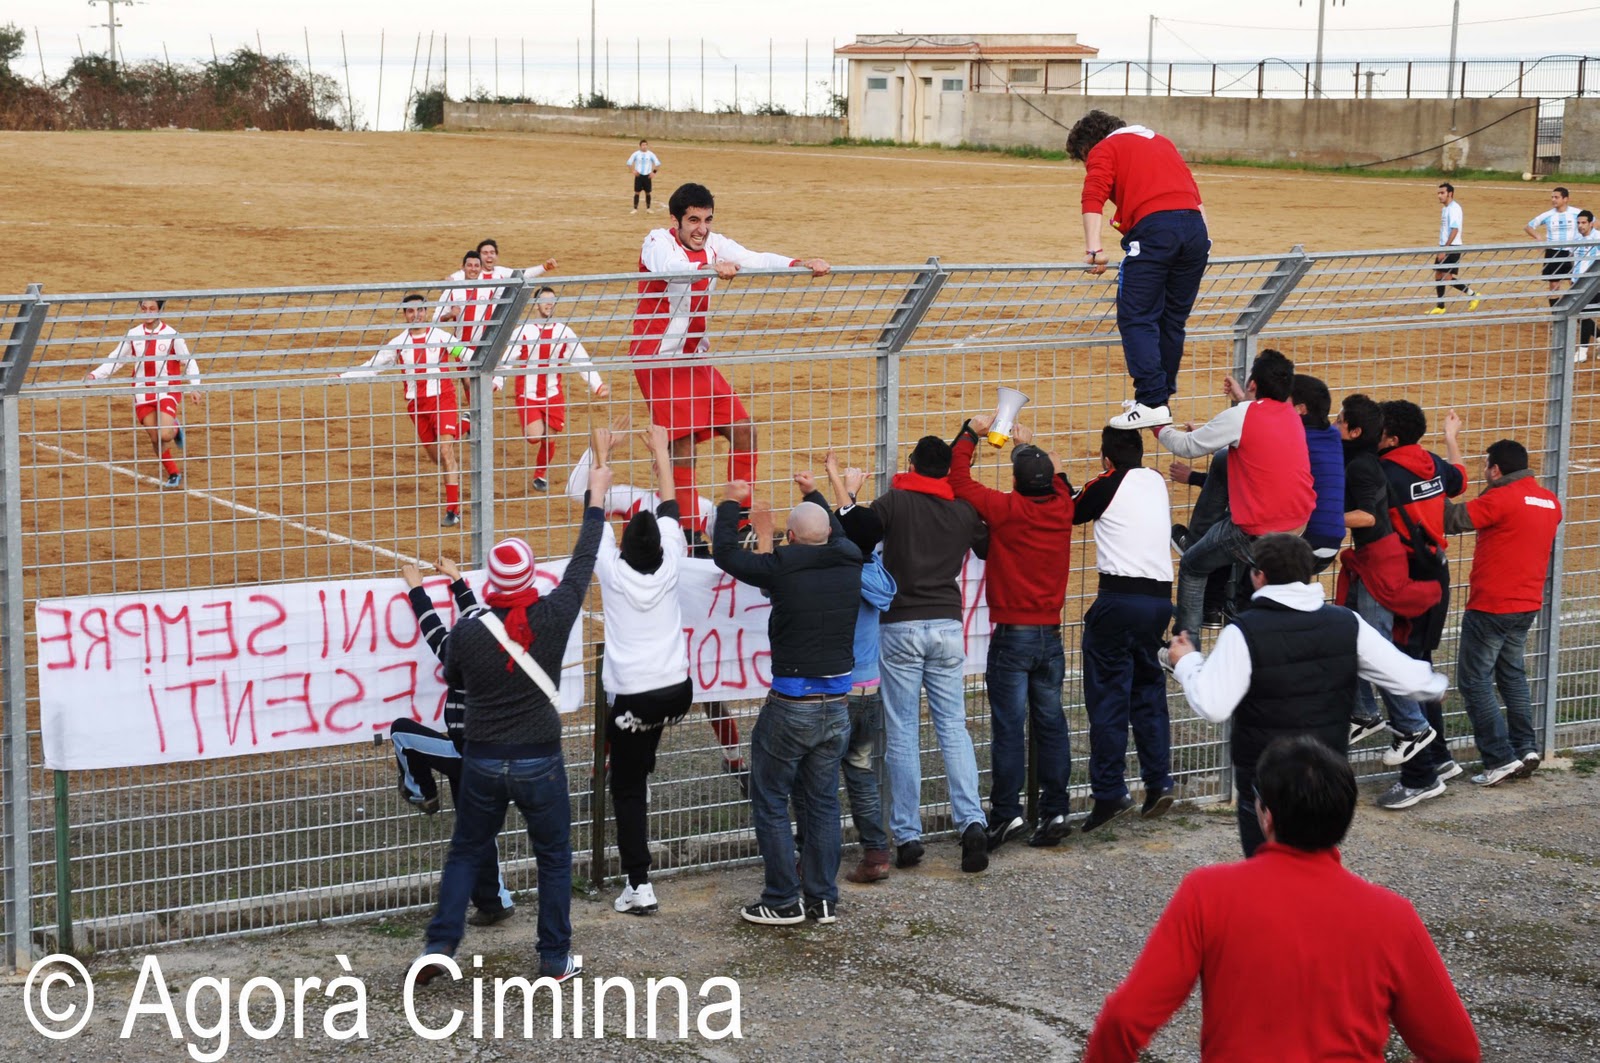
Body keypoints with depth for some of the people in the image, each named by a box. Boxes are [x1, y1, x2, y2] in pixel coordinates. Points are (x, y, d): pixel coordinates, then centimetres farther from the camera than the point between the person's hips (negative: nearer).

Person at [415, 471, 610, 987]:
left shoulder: (467, 632, -11)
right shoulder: (552, 618, -13)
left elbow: (453, 677, 9)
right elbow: (582, 563, 1)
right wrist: (596, 499, 13)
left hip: (483, 763, 1)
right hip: (540, 764, -1)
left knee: (466, 852, 16)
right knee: (554, 858, 15)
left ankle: (440, 944, 5)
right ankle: (555, 959, 19)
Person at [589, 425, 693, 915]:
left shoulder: (613, 573, -8)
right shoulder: (668, 569, -3)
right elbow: (669, 508, 10)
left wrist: (601, 456, 13)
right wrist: (660, 451, 21)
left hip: (631, 699, -3)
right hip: (677, 692, 3)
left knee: (627, 789, 2)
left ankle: (639, 887, -3)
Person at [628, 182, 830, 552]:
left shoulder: (714, 244, 6)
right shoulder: (658, 242, -12)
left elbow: (756, 259, -8)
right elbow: (673, 268, -35)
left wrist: (801, 263, -25)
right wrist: (711, 268, -55)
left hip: (696, 357, 7)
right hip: (658, 360, -7)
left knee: (743, 430, 3)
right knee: (683, 445, -13)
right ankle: (690, 533, -4)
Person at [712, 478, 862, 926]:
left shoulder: (782, 569, -17)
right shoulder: (849, 565, -2)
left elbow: (725, 553, -3)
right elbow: (839, 534, 22)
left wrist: (731, 504, 13)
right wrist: (817, 498, 39)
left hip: (791, 705, -5)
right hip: (837, 704, 5)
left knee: (771, 804, 7)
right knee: (823, 802, 15)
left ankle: (784, 901, 8)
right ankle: (823, 898, 18)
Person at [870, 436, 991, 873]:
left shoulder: (893, 502, -5)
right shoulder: (964, 510, 7)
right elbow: (989, 550, 22)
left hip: (901, 626, -3)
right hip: (948, 625, 3)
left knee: (902, 734, 2)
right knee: (953, 727, 8)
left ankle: (907, 837, 2)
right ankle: (972, 821, -8)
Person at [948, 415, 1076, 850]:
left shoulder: (1007, 509, -14)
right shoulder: (1061, 507, 0)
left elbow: (959, 479, -6)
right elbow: (1054, 482, 24)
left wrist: (971, 432, 5)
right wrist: (1028, 448, 34)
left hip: (1012, 635, -5)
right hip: (1050, 635, 5)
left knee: (1009, 726, -4)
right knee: (1050, 723, 8)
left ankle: (1006, 812, -6)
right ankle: (1055, 811, 9)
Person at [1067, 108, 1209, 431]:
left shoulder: (1103, 150, 12)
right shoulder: (1162, 142, 32)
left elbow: (1093, 198, -5)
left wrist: (1093, 247, -14)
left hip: (1152, 227, -7)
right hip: (1195, 225, 7)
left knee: (1136, 318, -5)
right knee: (1173, 319, 15)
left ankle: (1152, 403, -16)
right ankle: (1160, 395, 23)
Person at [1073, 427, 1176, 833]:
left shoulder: (1108, 485, -1)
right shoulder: (1156, 482, 14)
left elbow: (1070, 514, 10)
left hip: (1120, 597, -6)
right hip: (1160, 596, 6)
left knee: (1107, 697, -2)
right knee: (1149, 689, 16)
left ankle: (1109, 792, -5)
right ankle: (1158, 781, 10)